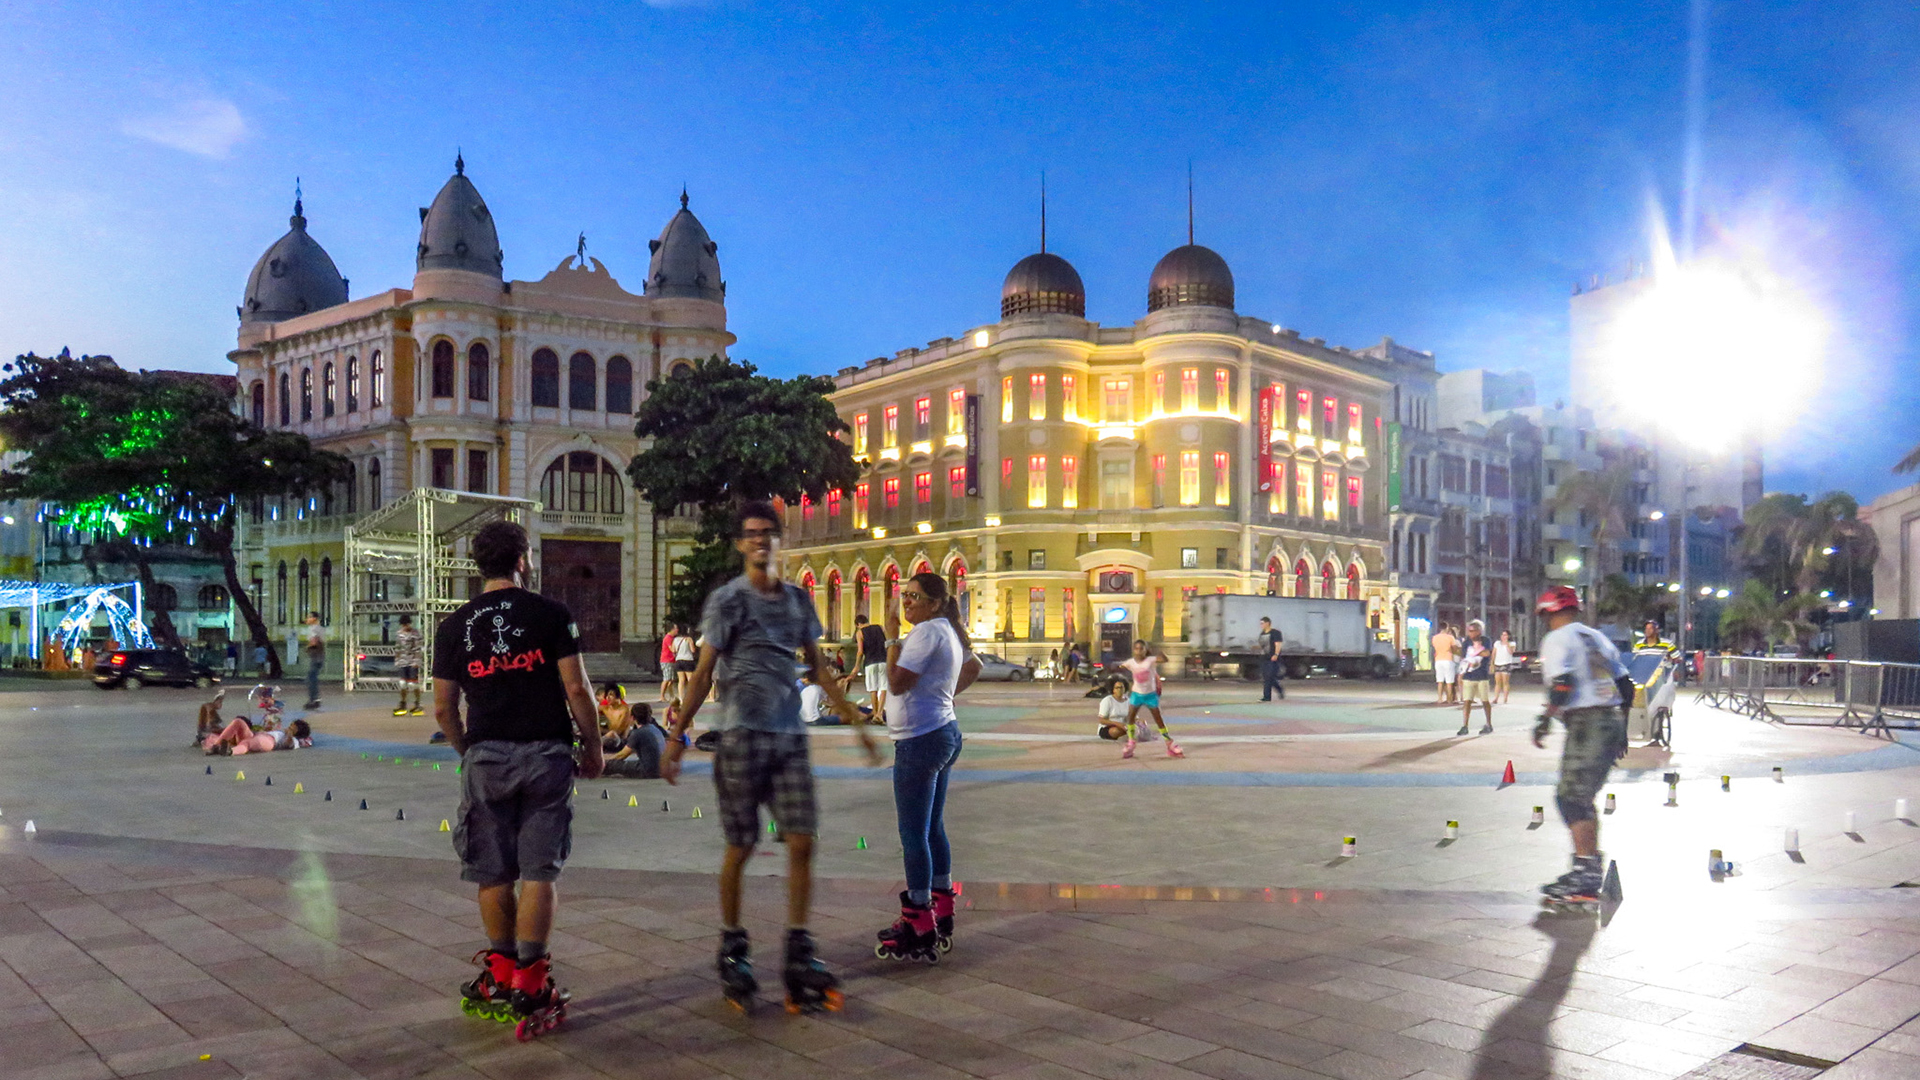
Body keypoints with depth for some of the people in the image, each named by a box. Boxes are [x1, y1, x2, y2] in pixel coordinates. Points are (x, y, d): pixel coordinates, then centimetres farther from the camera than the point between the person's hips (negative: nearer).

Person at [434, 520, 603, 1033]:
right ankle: (529, 984, 0)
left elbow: (444, 708, 7)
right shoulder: (550, 614, -3)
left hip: (485, 758, 2)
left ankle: (502, 975, 21)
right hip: (546, 754, -2)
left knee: (494, 874, 11)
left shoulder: (454, 625, 6)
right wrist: (594, 747, 5)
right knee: (539, 871, 1)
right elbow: (576, 689, -7)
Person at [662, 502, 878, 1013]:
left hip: (791, 736, 4)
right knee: (740, 847, 3)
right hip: (742, 736, -4)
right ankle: (732, 949, 19)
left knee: (802, 843, -1)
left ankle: (799, 952, 8)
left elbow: (818, 669, 18)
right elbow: (703, 673, -3)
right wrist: (676, 736, -8)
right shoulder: (728, 600, -2)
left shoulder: (798, 600, 12)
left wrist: (856, 722, 16)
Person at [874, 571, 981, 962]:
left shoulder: (927, 632, -15)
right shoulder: (949, 632, 15)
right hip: (945, 732, 10)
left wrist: (892, 637, -14)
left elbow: (896, 683, -20)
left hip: (920, 739, -10)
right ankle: (941, 919, 24)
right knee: (933, 828, 16)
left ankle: (919, 931, -3)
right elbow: (973, 669, 31)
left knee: (913, 833, -6)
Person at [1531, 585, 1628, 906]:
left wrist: (1546, 720, -14)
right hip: (1612, 720, 9)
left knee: (1571, 798, -7)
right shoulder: (1597, 637, 20)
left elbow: (1563, 683, -18)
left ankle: (1585, 877, -11)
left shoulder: (1557, 639, -4)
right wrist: (1621, 728, 27)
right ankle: (1591, 866, 20)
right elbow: (1623, 683, 21)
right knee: (1582, 797, 16)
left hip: (1585, 723, -9)